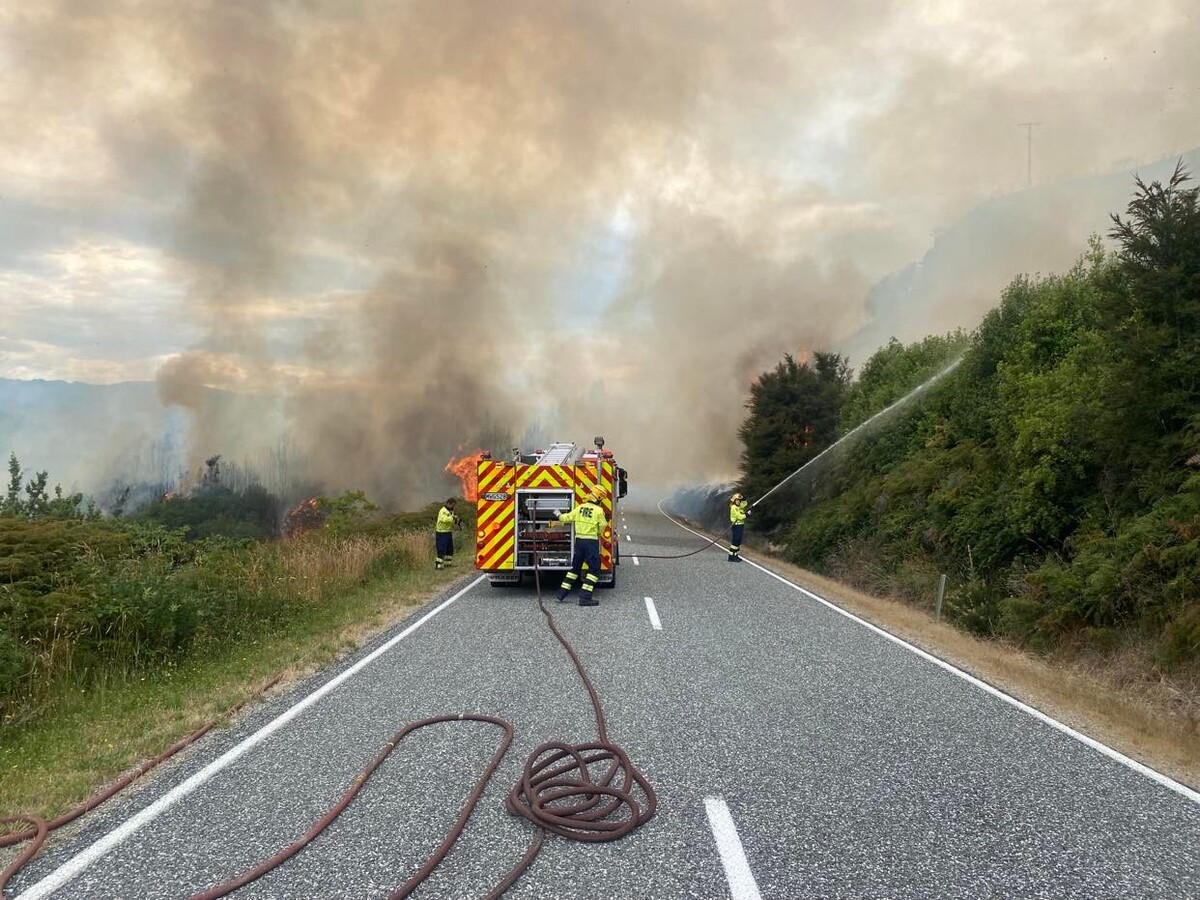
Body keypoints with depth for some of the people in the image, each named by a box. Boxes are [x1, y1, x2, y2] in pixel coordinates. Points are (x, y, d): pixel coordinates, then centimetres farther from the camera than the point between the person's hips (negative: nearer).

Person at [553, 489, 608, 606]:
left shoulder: (580, 508, 6)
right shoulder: (598, 510, -10)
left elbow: (566, 517, 14)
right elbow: (603, 525, -5)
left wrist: (559, 516, 36)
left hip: (579, 539, 6)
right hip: (591, 541, -6)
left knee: (575, 567, 18)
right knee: (594, 569, 1)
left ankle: (562, 593, 20)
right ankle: (585, 597, -6)